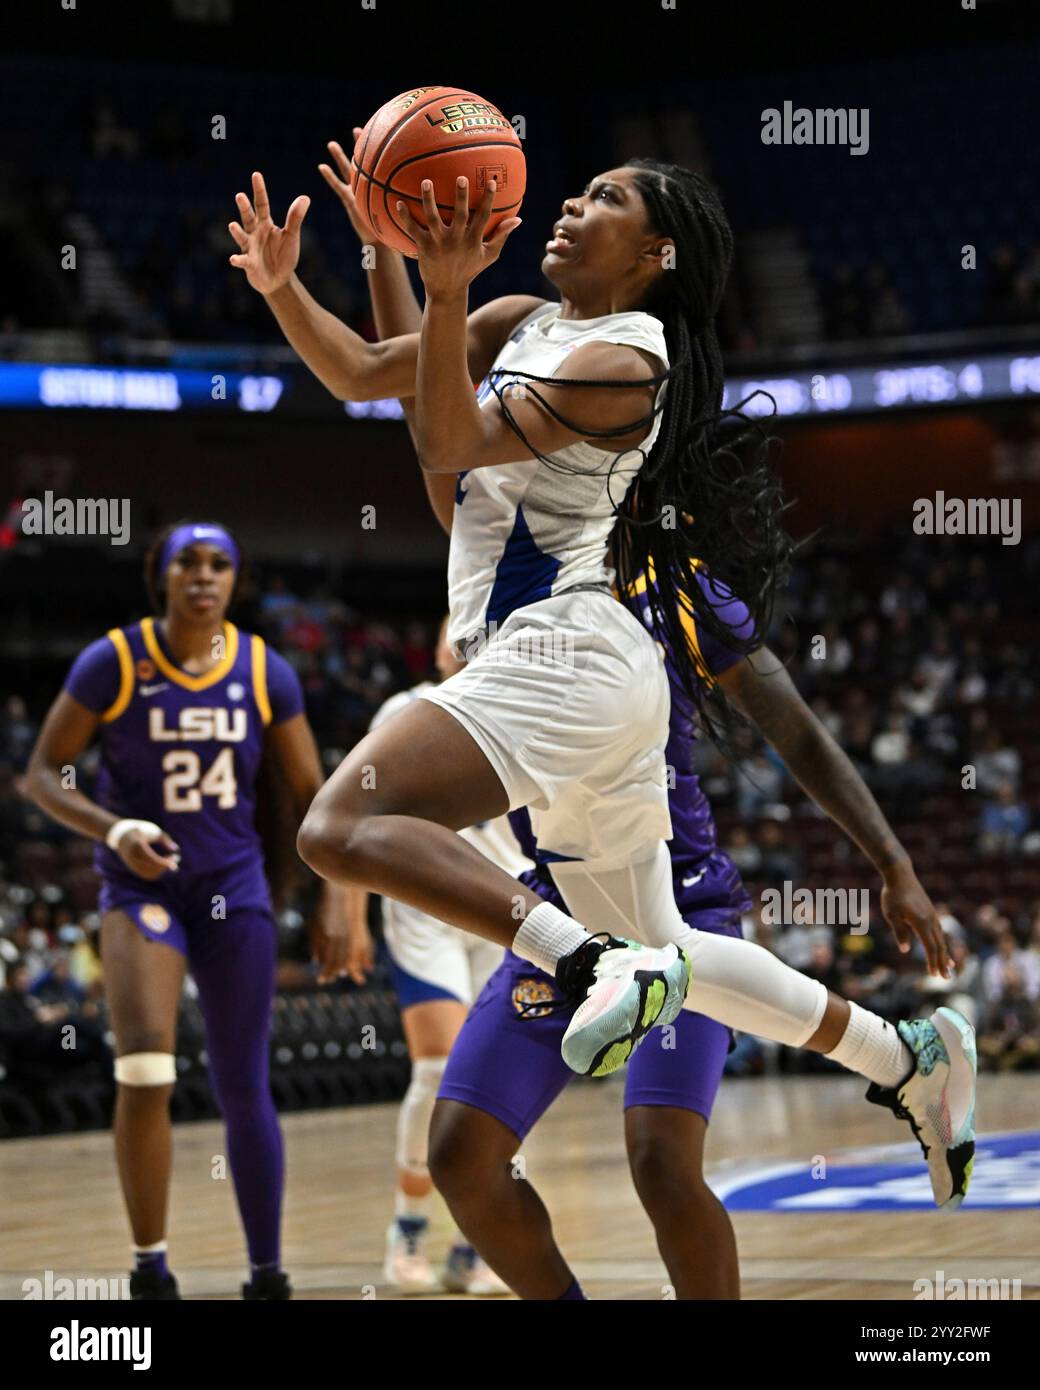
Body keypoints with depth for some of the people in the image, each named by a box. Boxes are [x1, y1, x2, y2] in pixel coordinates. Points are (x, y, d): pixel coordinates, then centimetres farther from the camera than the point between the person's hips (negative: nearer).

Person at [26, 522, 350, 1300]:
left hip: (235, 891, 2)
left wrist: (333, 902, -1)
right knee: (145, 1074, -19)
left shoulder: (266, 673, -2)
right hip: (141, 889, -2)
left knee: (243, 1089, 4)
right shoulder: (113, 664, -8)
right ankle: (150, 1267, -3)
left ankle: (267, 1274, 16)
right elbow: (43, 776, -5)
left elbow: (311, 795, 6)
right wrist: (113, 830, -22)